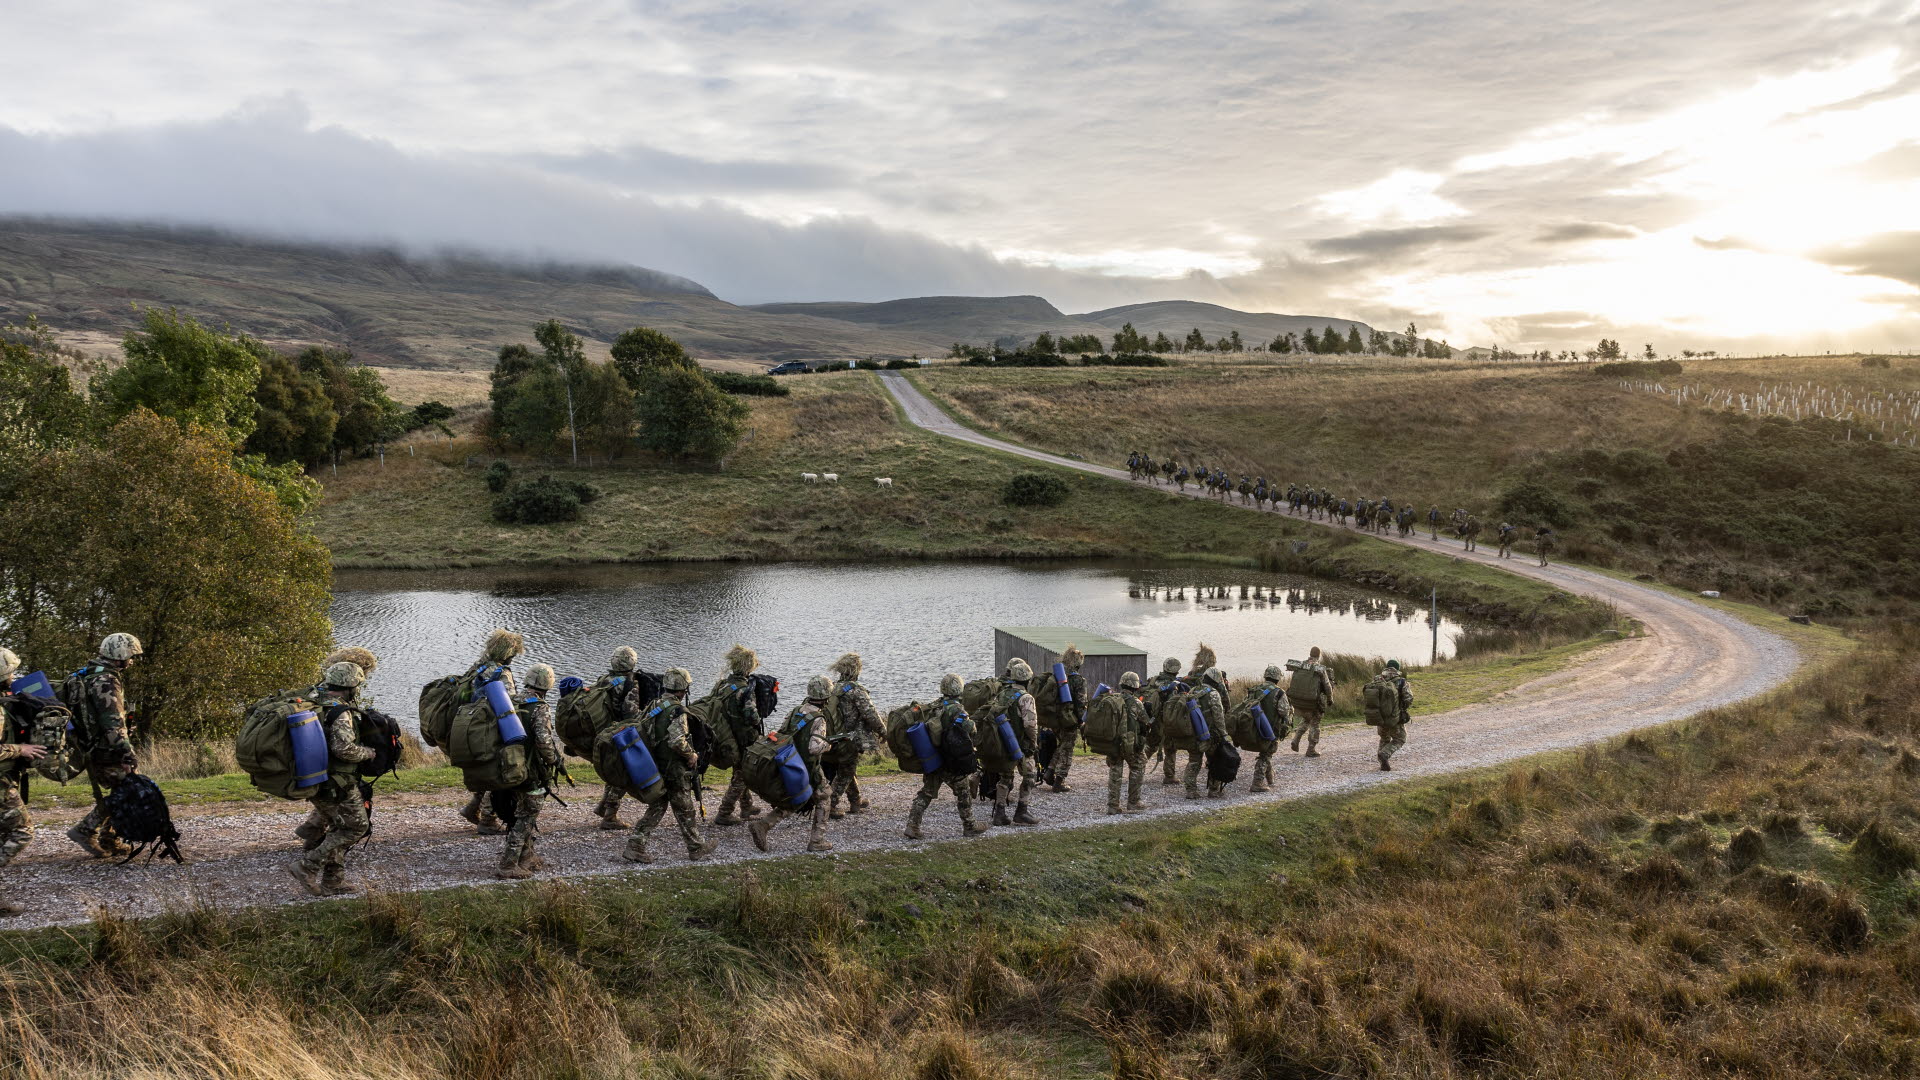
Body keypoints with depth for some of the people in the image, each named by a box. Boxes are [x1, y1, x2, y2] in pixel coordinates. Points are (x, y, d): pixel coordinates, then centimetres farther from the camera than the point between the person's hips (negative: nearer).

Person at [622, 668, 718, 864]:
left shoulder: (653, 706, 6)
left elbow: (637, 729, 13)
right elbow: (677, 741, -29)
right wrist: (691, 755, -12)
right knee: (684, 810, 7)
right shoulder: (676, 710, -19)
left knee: (657, 807, 16)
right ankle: (696, 849, 21)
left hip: (655, 767, 7)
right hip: (674, 770, -7)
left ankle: (635, 846, 7)